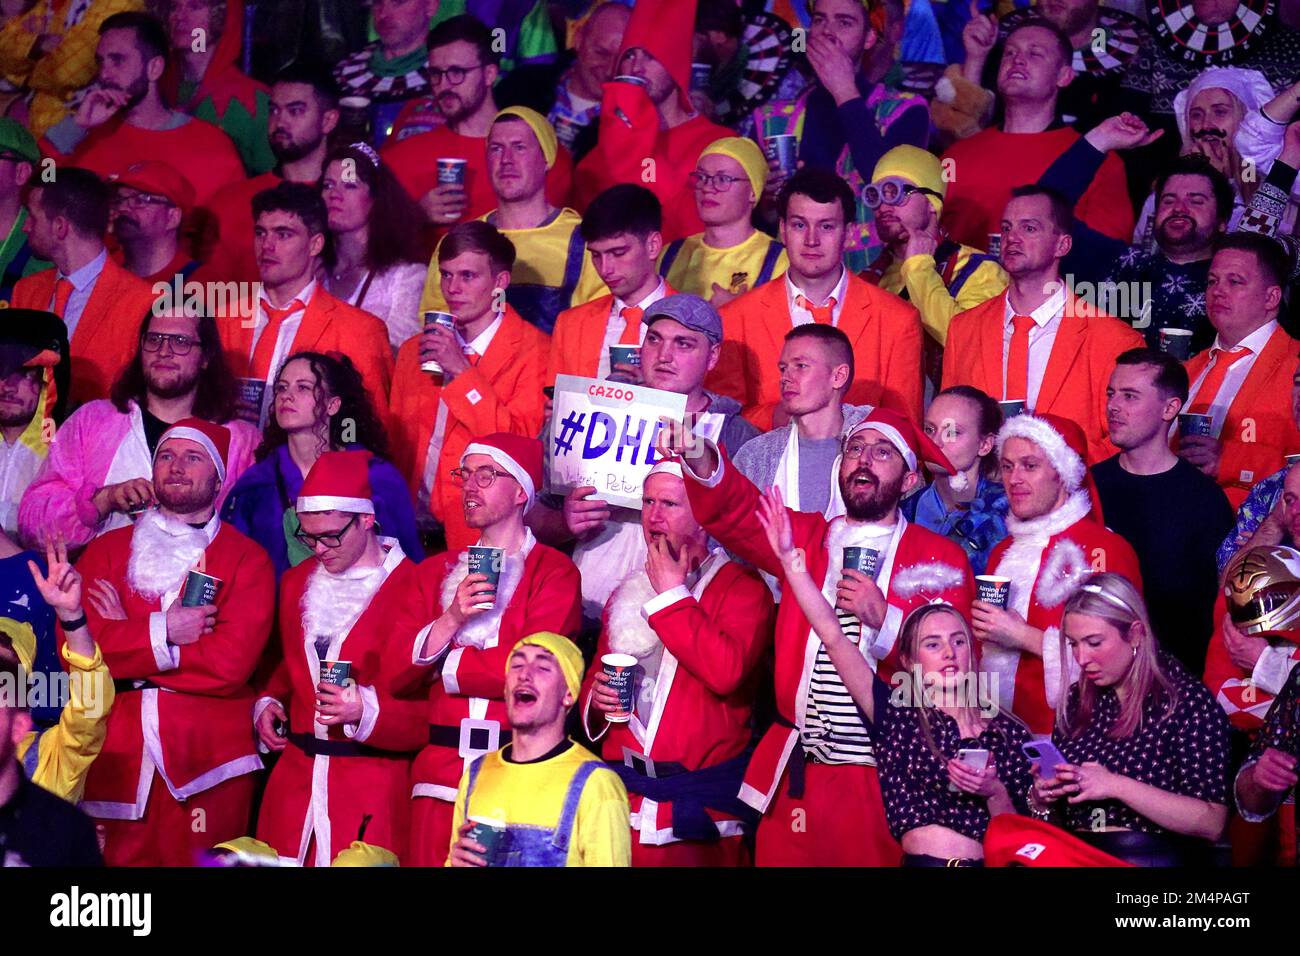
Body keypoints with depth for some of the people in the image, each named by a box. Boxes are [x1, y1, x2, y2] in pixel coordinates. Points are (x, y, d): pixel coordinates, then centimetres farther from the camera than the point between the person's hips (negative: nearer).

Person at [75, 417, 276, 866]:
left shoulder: (248, 560, 2)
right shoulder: (107, 551, 11)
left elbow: (230, 662, -13)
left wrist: (127, 637, -6)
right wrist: (161, 631, -11)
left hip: (207, 762, -2)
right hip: (113, 757, 2)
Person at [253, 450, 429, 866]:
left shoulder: (411, 587, -10)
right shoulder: (297, 582, 14)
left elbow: (430, 701, -10)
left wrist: (367, 711, -24)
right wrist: (267, 702, 8)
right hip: (295, 780, 6)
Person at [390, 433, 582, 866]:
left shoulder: (555, 571, -2)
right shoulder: (437, 571, 15)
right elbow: (396, 676, 6)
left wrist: (439, 664, -2)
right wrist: (451, 620, -11)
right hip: (440, 772, 4)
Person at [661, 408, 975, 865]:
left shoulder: (941, 558, 3)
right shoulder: (807, 537, 13)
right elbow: (738, 512, -4)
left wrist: (884, 619, -17)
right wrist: (702, 463, -24)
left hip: (885, 776, -2)